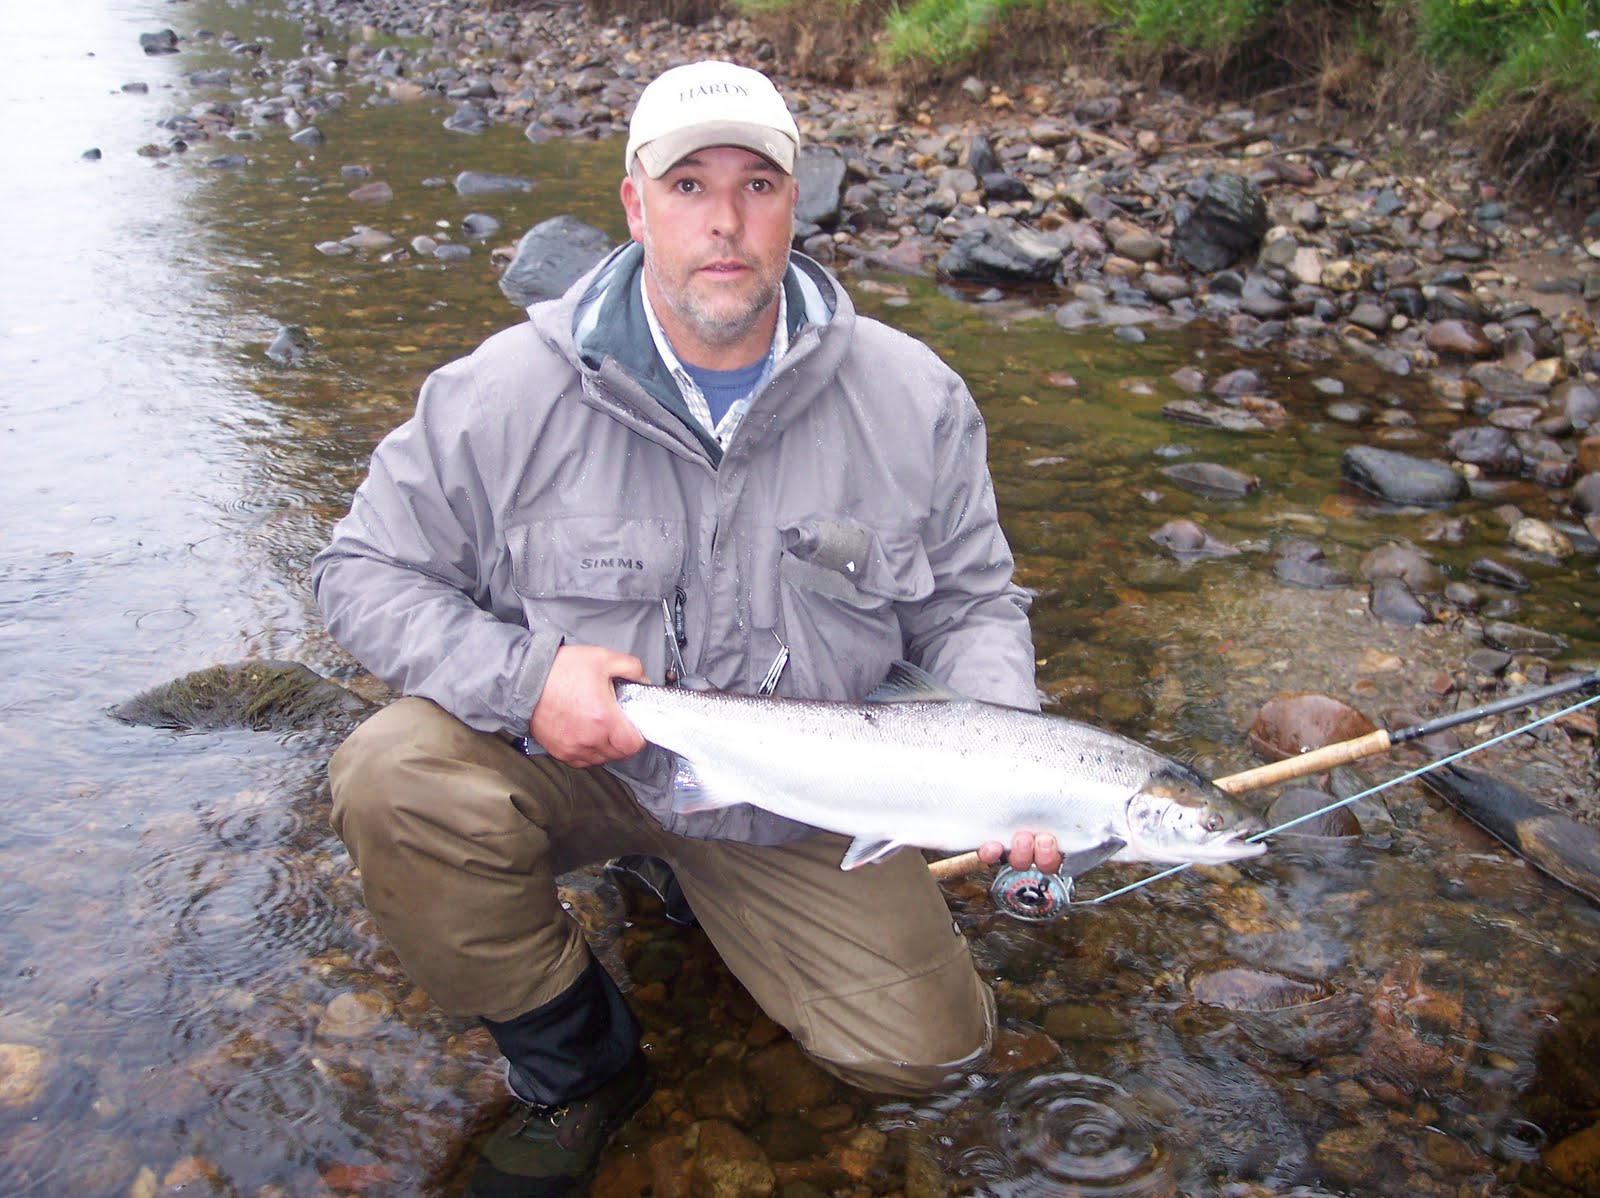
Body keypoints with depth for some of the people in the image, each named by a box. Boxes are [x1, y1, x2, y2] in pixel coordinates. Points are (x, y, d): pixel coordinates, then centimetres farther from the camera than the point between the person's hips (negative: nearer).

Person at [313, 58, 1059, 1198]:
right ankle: (578, 1071, -2)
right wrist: (520, 674, -24)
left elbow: (969, 602, 1)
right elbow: (369, 568, -6)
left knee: (928, 1050, -1)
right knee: (397, 781, -30)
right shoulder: (509, 391, -14)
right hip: (568, 756, -1)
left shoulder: (914, 399, -9)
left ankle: (703, 878, 26)